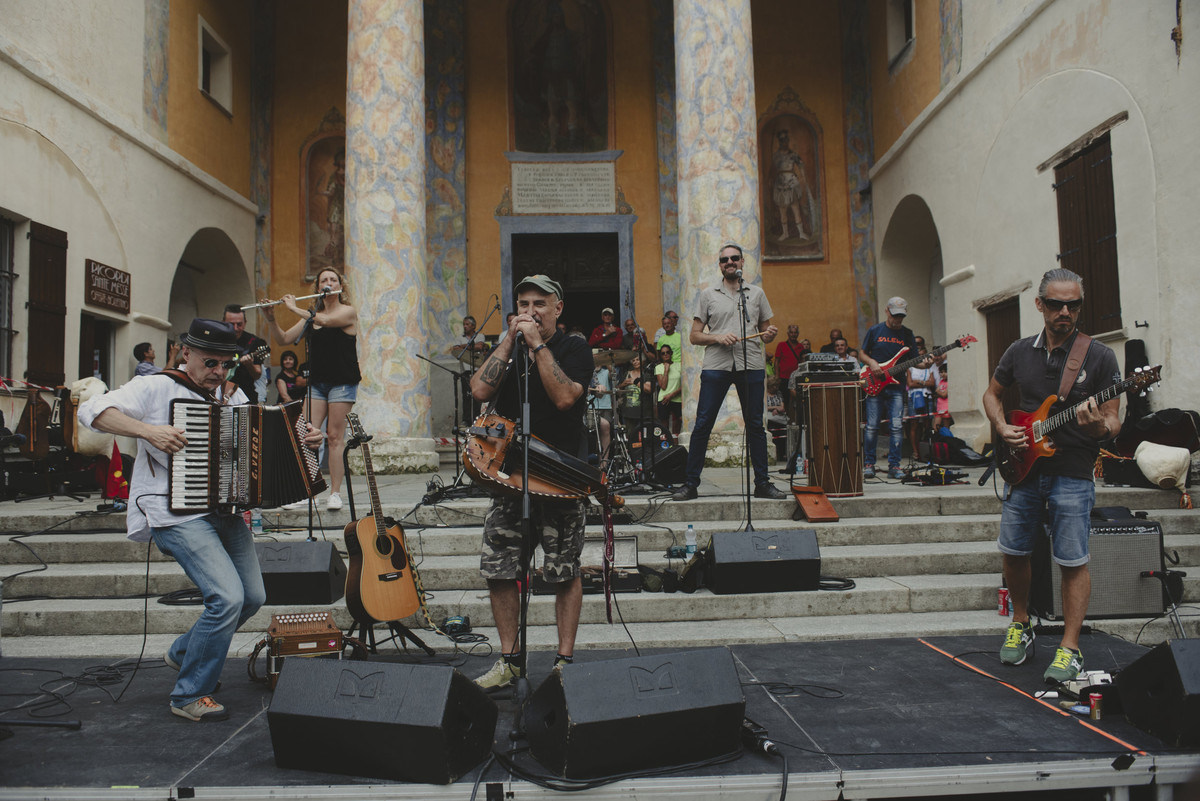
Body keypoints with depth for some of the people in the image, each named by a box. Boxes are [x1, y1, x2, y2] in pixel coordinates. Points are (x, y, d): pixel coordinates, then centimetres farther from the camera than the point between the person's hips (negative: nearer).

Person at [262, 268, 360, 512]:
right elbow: (284, 339, 10)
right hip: (316, 383, 5)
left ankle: (335, 492, 1)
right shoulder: (311, 316, 14)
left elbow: (325, 320, -20)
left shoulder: (348, 312, -1)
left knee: (335, 436, -5)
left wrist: (295, 308, -12)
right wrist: (271, 318, -5)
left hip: (342, 382, -5)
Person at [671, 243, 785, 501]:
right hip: (716, 366, -1)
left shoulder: (757, 293, 16)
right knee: (702, 424, -5)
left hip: (751, 365, 1)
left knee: (755, 424, 4)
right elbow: (694, 336, 9)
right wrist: (718, 337, -9)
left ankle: (762, 483, 12)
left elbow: (765, 333, 19)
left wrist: (770, 335, -5)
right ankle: (691, 483, 2)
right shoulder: (708, 295, 12)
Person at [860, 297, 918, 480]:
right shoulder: (875, 331, 5)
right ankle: (869, 463, 11)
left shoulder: (907, 334, 10)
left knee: (897, 426, -6)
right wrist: (872, 362, -8)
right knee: (872, 426, -2)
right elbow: (862, 353, 11)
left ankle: (894, 465, 1)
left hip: (896, 386, 1)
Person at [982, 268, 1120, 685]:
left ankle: (1070, 649, 11)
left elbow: (1113, 423, -5)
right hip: (1022, 468, 4)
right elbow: (992, 393, 19)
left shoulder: (1100, 357, -5)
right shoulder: (1019, 351, 5)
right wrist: (1002, 427, 0)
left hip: (1072, 476, -4)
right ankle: (1020, 626, 31)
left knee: (1073, 562, 0)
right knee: (1013, 552, 11)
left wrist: (1098, 424, -29)